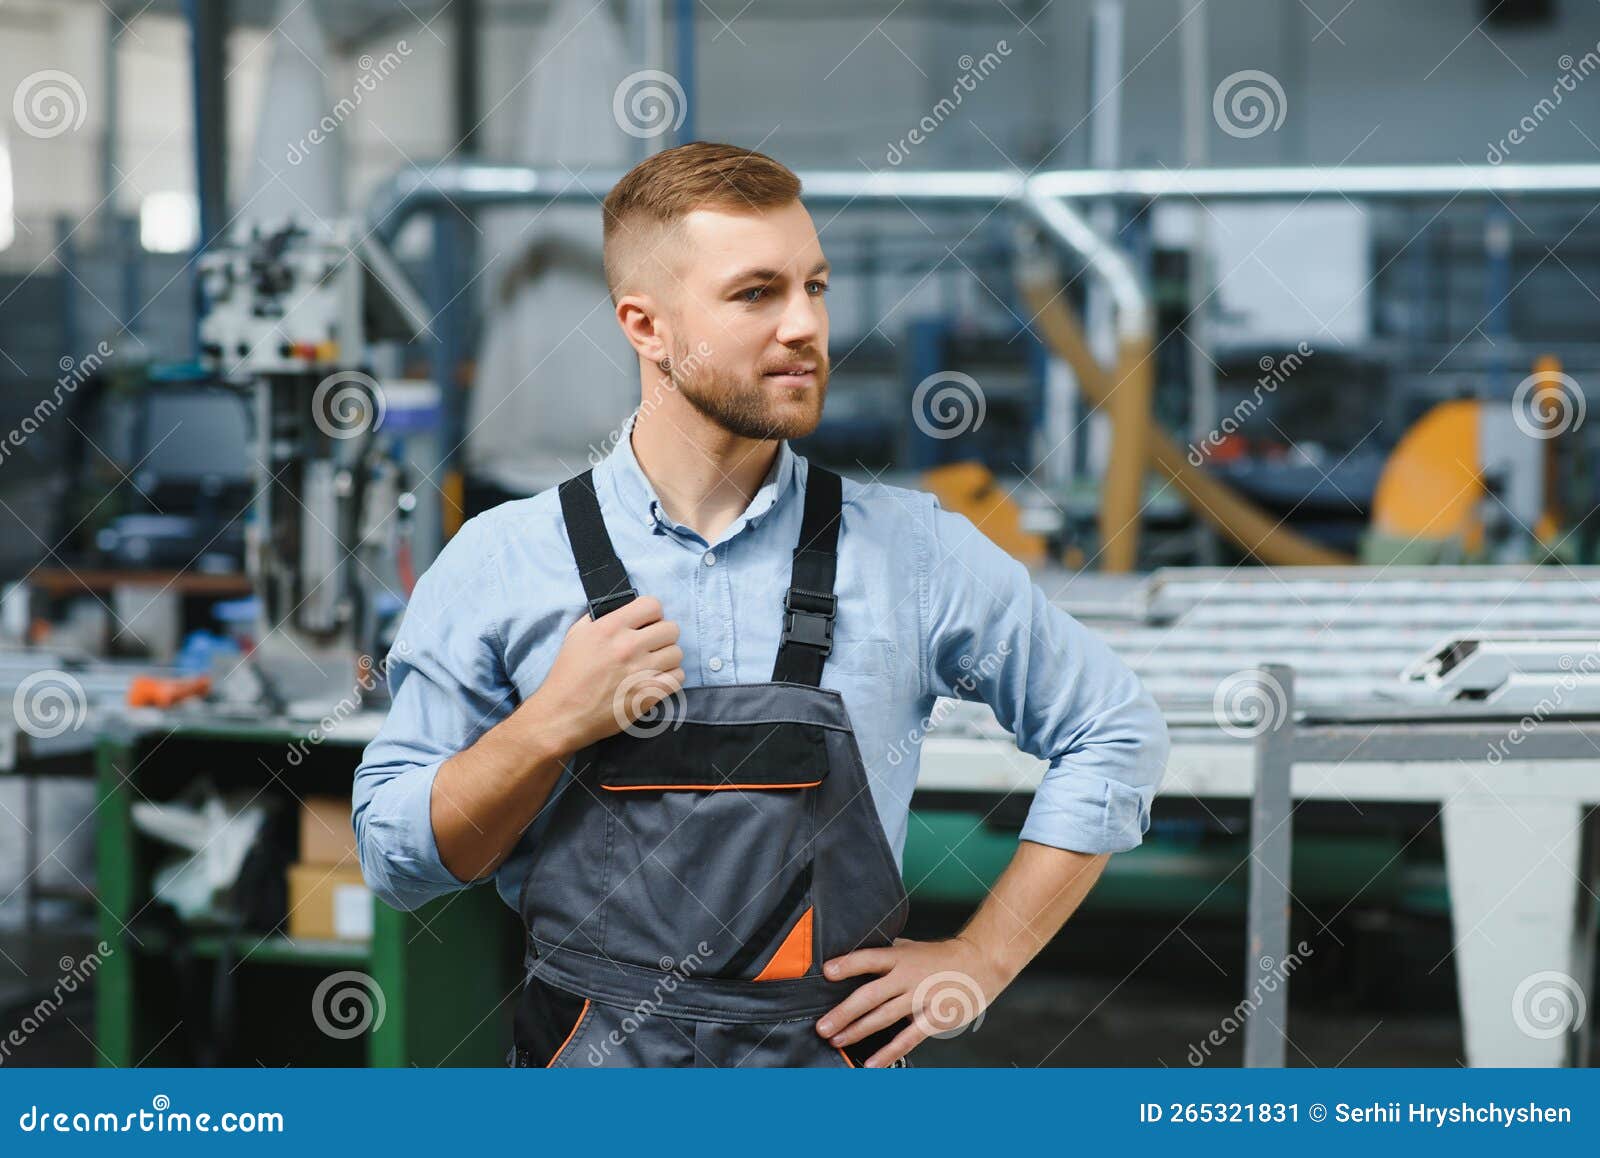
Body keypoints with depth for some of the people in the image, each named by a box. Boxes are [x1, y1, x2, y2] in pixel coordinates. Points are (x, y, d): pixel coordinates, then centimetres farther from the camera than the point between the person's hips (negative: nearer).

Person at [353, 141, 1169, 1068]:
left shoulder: (913, 551, 3)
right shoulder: (502, 561, 2)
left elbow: (1116, 732, 12)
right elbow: (396, 856, 3)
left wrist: (980, 962, 6)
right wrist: (555, 723, -13)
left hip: (828, 1062, 1)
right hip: (592, 1062, 0)